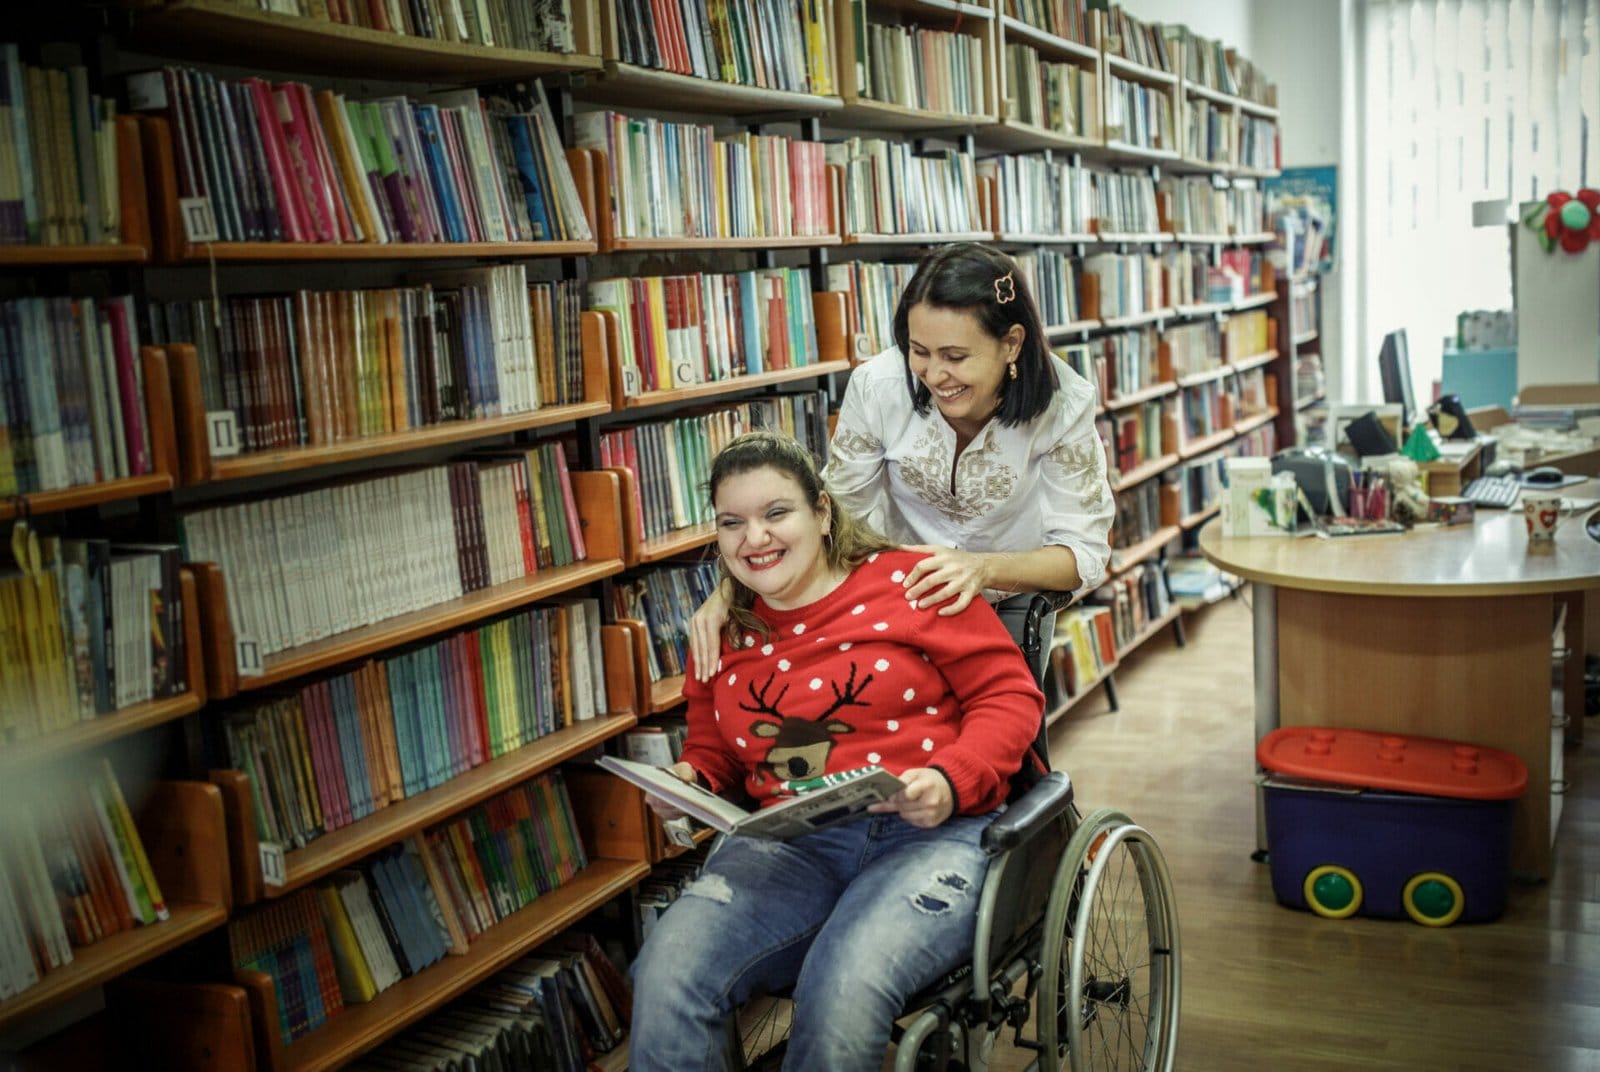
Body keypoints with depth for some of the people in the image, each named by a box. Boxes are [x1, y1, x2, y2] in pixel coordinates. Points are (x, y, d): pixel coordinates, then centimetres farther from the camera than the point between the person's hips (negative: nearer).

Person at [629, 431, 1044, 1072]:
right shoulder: (722, 637, 18)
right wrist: (687, 780, 5)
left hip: (930, 833, -3)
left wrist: (951, 781, -14)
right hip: (786, 845, 4)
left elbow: (1009, 695, 3)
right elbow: (712, 752, 30)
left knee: (844, 990, -33)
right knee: (665, 971, -27)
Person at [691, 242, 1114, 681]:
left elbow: (1083, 553, -26)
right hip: (903, 587, 1)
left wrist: (984, 568, -47)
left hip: (1012, 597, 0)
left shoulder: (1064, 403, -27)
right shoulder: (878, 386, -26)